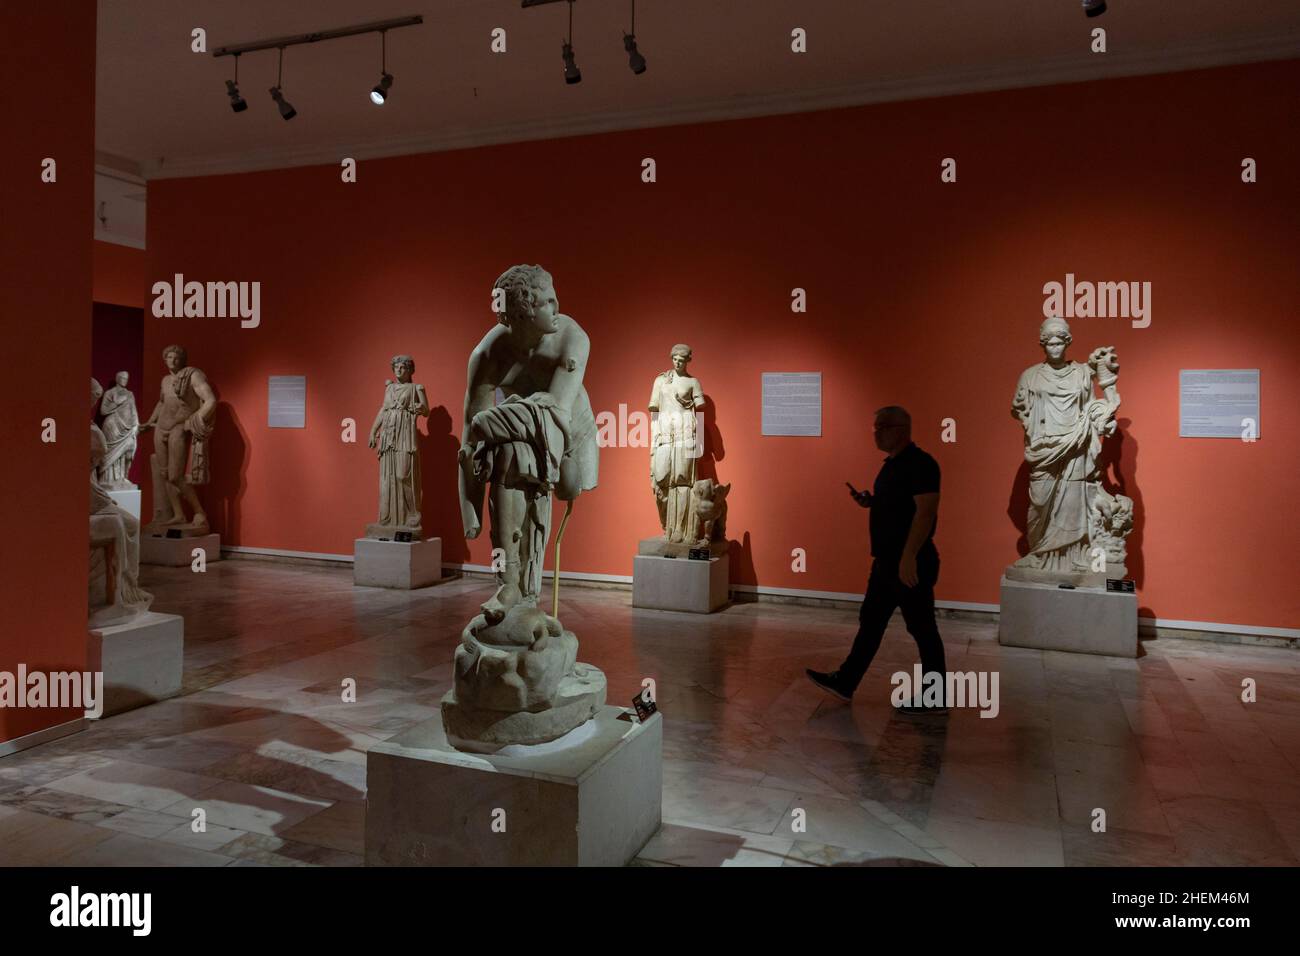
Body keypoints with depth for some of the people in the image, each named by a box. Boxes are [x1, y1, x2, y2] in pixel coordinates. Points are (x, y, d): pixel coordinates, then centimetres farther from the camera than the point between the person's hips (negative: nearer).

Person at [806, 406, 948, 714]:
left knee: (922, 629, 0)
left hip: (910, 563, -10)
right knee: (870, 622, 14)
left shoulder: (920, 464, -16)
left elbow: (925, 511, -23)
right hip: (887, 561, 10)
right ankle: (845, 682, 22)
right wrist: (869, 501, 6)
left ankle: (935, 699, 11)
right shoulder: (892, 464, 14)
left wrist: (909, 557, -26)